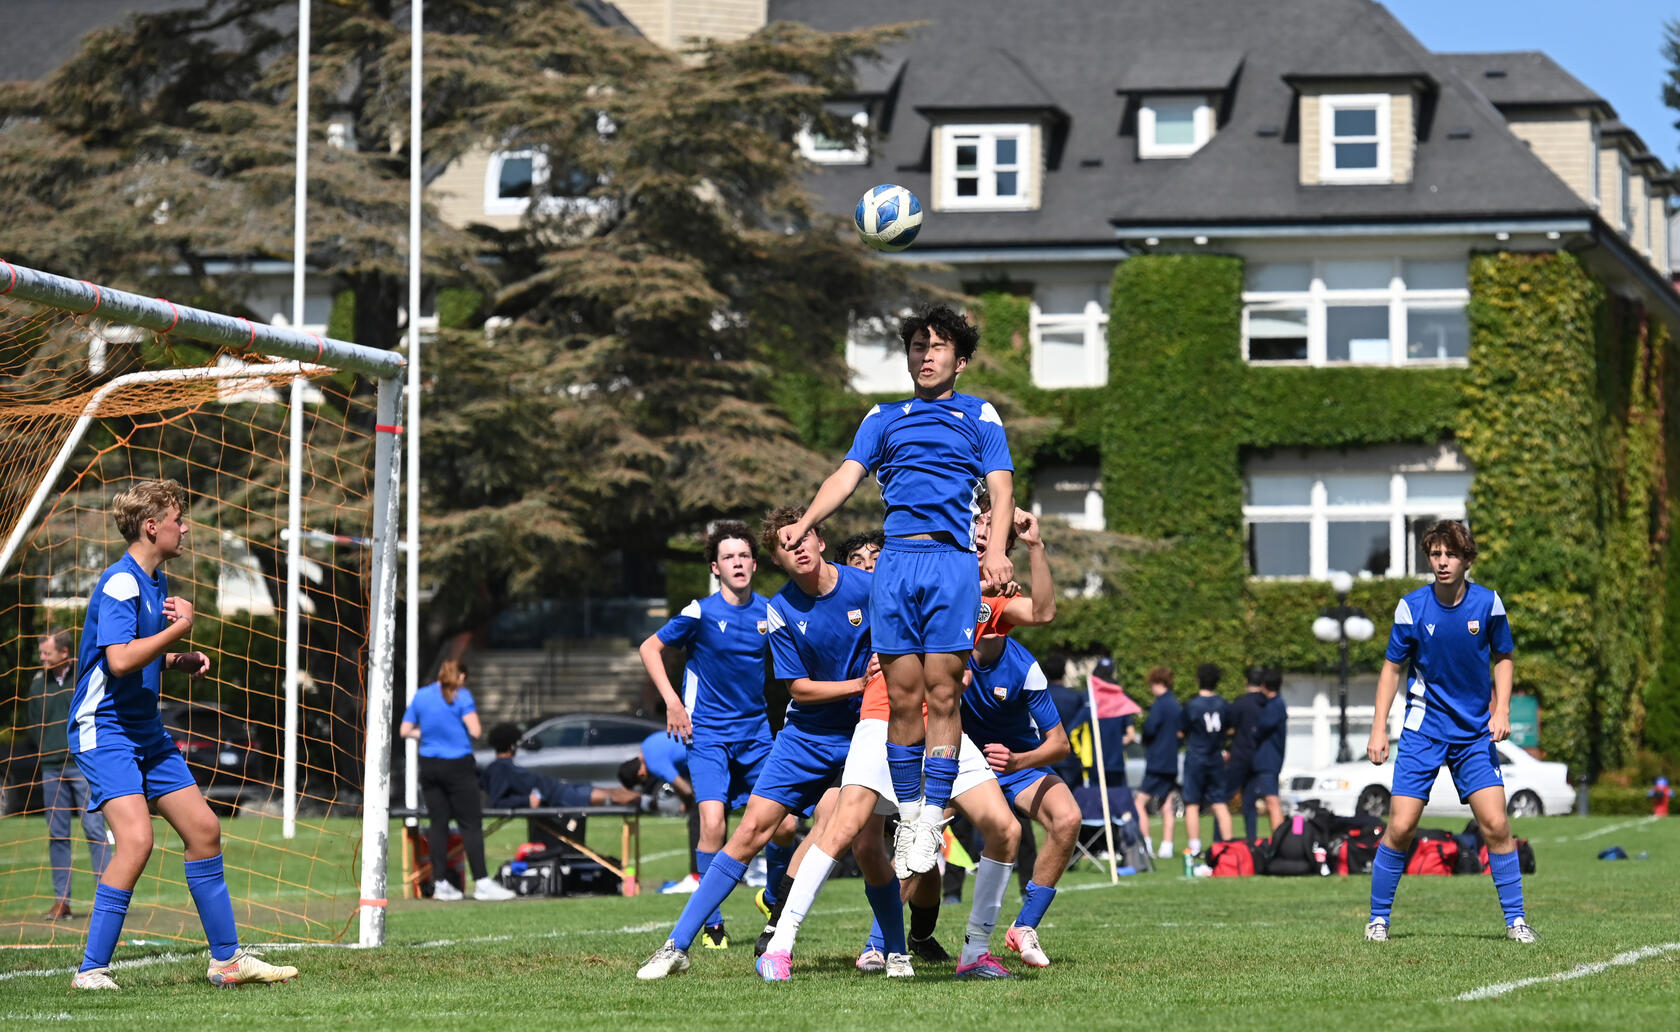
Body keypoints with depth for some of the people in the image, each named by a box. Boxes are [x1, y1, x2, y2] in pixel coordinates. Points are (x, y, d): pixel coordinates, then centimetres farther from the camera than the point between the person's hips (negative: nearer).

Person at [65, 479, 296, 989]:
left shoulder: (156, 582, 13)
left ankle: (226, 957, 19)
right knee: (136, 838, -23)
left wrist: (180, 660, 6)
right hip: (105, 729, -10)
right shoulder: (120, 583, -18)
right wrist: (179, 628, -19)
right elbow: (119, 660, -29)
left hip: (145, 730, 10)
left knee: (203, 829, 9)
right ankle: (91, 969, -17)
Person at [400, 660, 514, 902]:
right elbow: (475, 731, -16)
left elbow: (405, 731, 9)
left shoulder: (420, 696, 7)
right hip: (457, 765, -5)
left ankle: (440, 883, 8)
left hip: (429, 765, 5)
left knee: (438, 823, 9)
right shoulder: (461, 696, -8)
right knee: (470, 823, -2)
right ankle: (481, 882, -5)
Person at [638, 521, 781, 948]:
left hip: (756, 732, 4)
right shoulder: (701, 612, -10)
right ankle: (712, 924, -6)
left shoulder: (769, 612, 1)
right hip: (708, 733, -4)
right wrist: (671, 701, -6)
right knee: (712, 822, -20)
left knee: (784, 824, -3)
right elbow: (650, 648, 2)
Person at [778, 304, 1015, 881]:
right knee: (903, 698, -1)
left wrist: (997, 549, -13)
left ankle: (932, 821, -6)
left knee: (942, 693, -8)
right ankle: (908, 818, 6)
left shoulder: (980, 416, 15)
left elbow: (1001, 487, 5)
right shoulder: (884, 419, 21)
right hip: (895, 563, 2)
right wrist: (805, 523, -8)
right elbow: (848, 475, 10)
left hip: (953, 562, -2)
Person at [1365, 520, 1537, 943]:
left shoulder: (1488, 603, -5)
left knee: (1495, 824, -8)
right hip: (1423, 729, -1)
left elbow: (1503, 658, 10)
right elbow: (1392, 668, 3)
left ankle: (1515, 919, 3)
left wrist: (1501, 710, -4)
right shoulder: (1411, 607, -8)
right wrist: (1379, 728, -2)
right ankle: (1378, 919, 8)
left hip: (1475, 732, 1)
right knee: (1400, 828, -7)